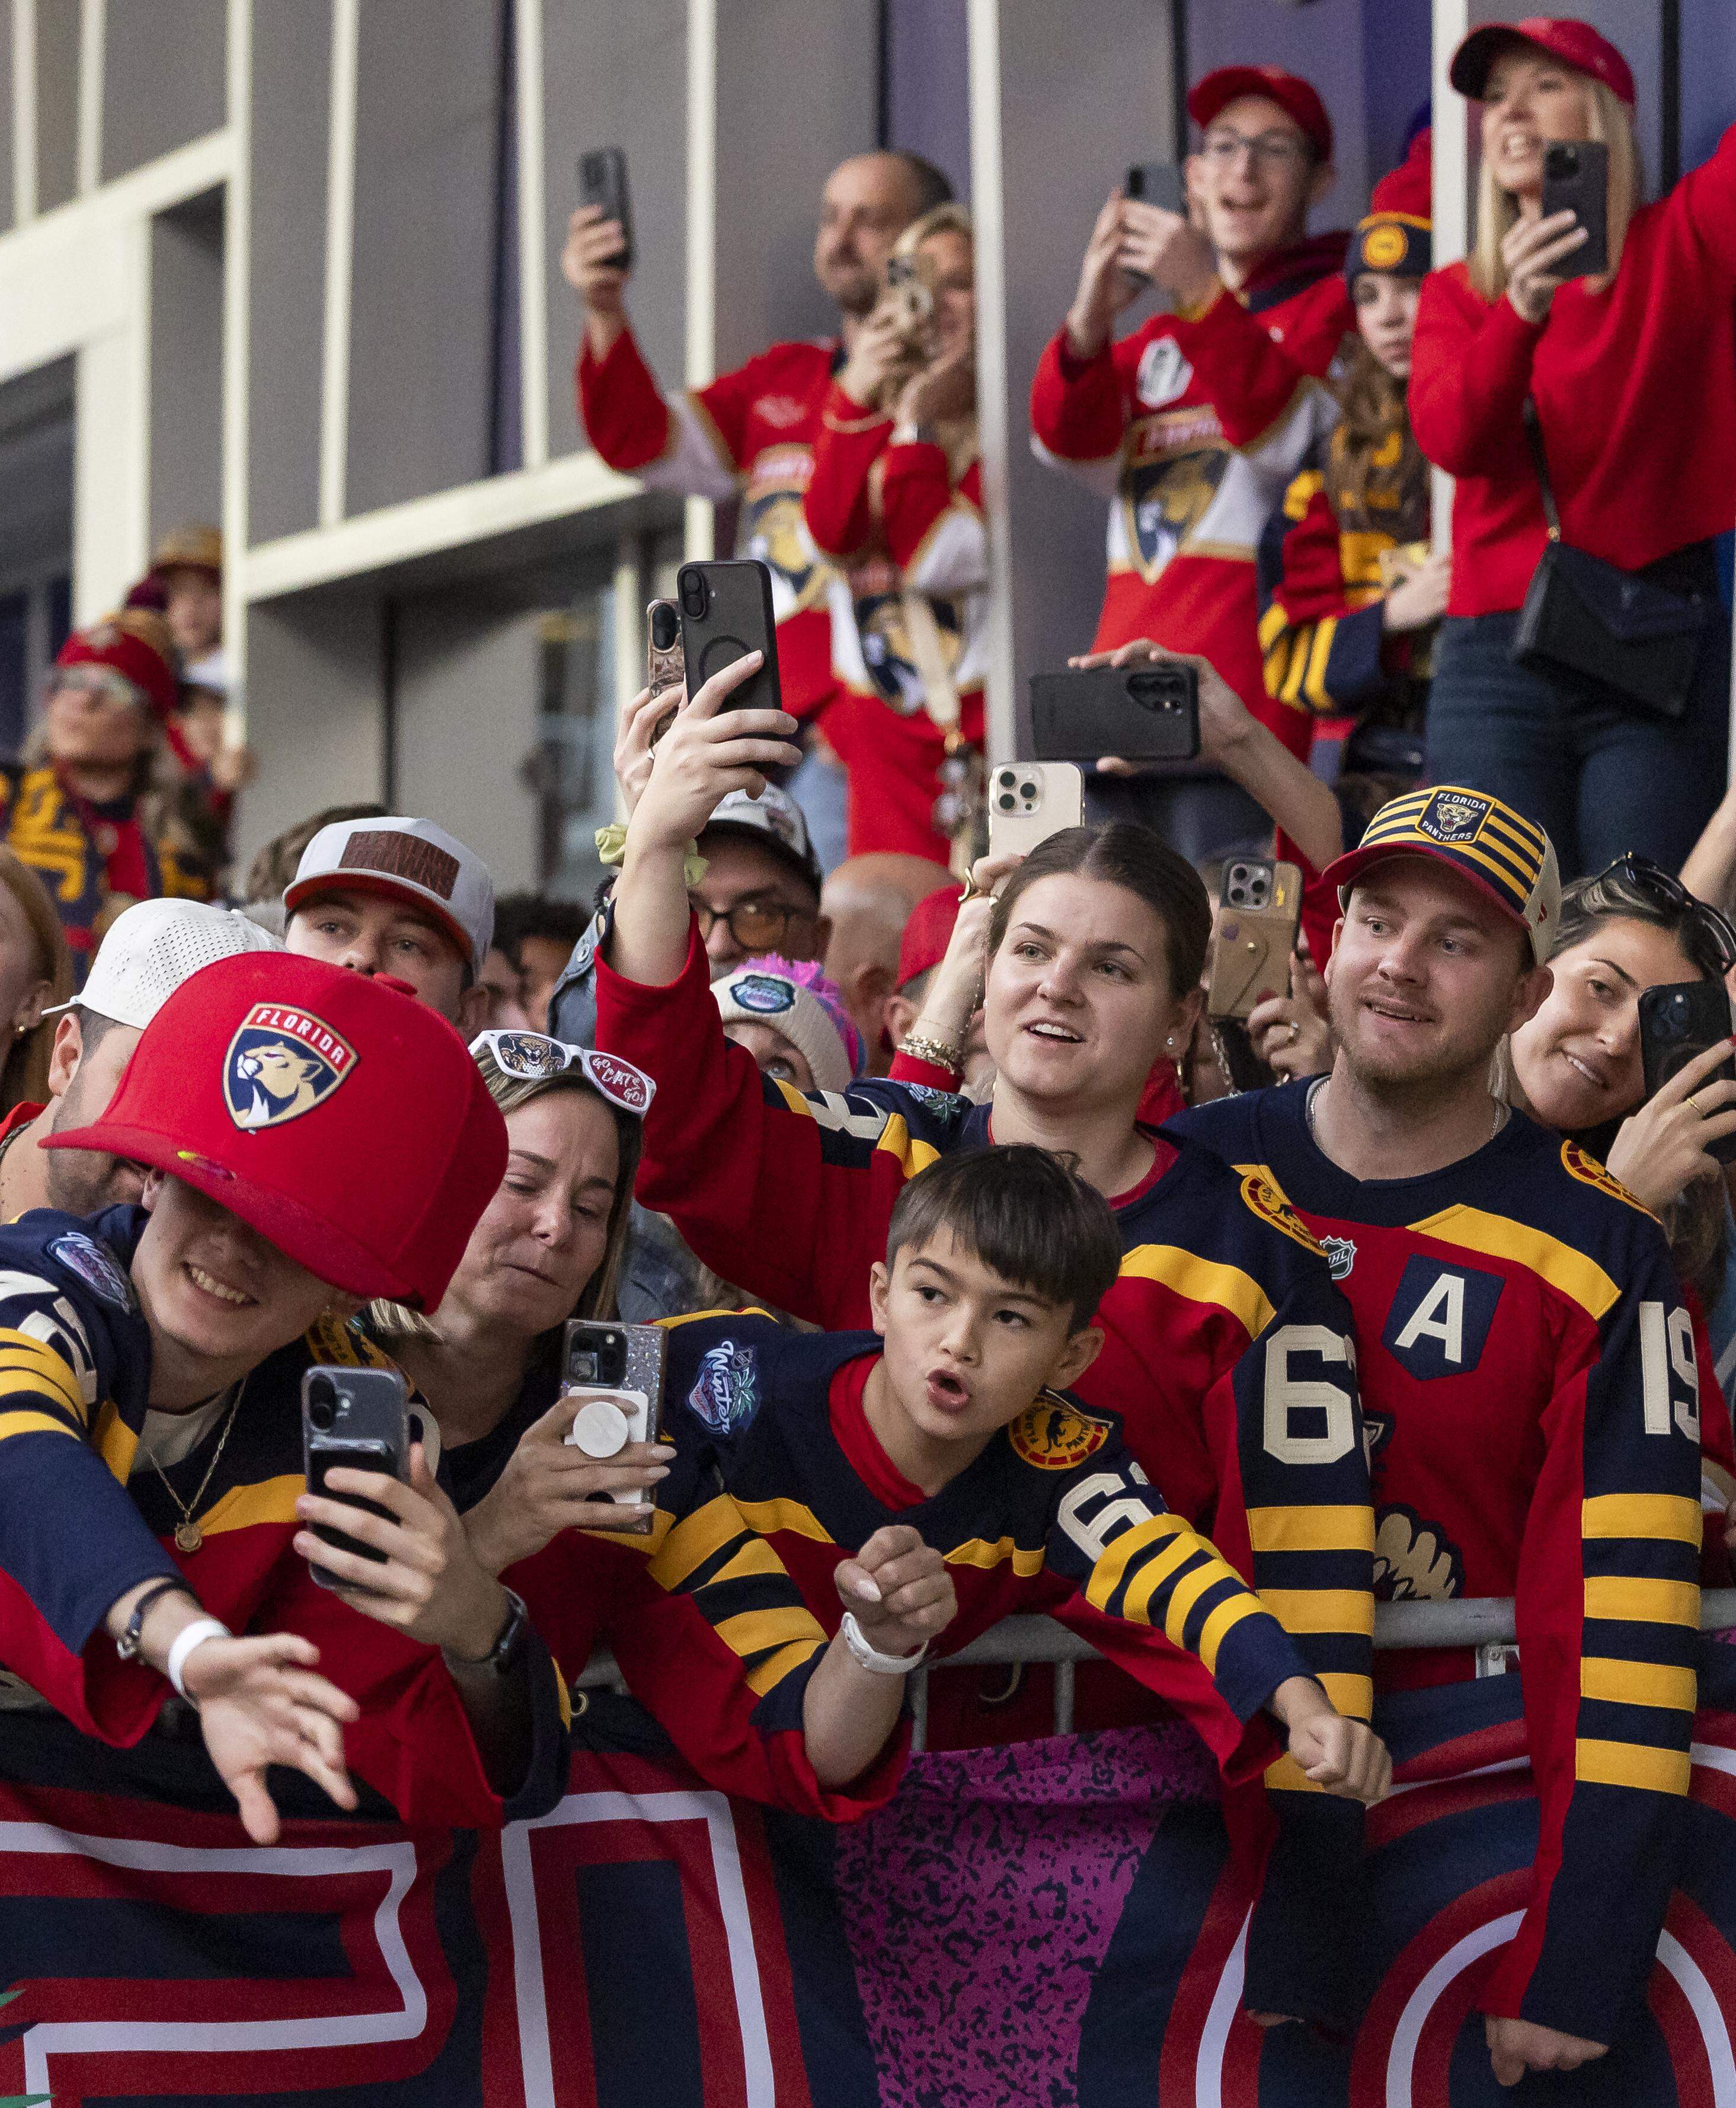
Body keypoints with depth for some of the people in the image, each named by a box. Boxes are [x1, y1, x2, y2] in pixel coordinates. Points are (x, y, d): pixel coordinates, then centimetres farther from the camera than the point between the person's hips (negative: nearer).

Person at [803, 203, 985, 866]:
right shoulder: (868, 406, 15)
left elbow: (940, 559, -10)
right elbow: (831, 532, -4)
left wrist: (919, 427, -10)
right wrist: (854, 397, -13)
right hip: (881, 727, 4)